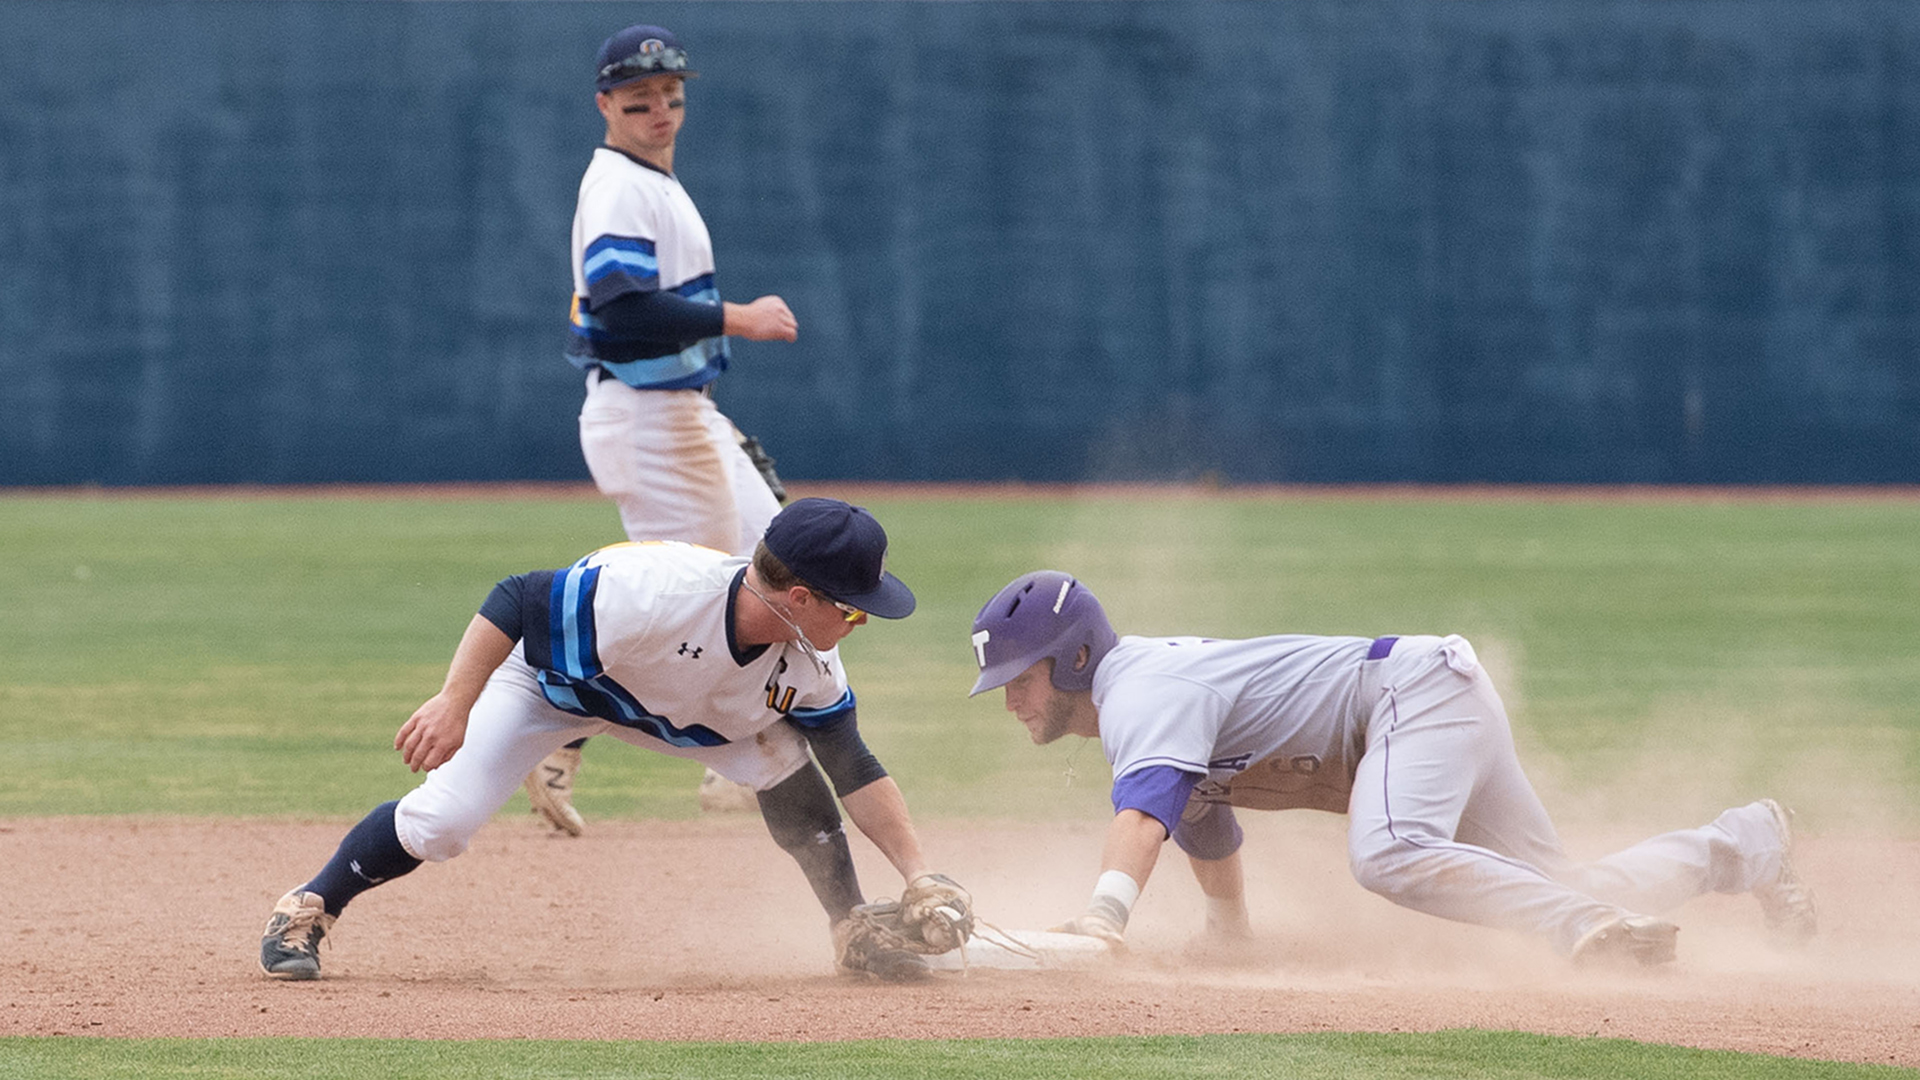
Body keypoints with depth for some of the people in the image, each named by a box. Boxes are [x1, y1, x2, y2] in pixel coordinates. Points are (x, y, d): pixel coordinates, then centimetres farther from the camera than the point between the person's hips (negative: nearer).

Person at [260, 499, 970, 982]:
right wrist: (455, 705, -42)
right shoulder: (659, 590, -43)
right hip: (543, 678, -4)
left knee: (784, 761, -17)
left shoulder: (806, 664, -22)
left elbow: (854, 770, -9)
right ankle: (306, 912, 3)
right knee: (441, 820, -20)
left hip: (663, 711, 4)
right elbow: (518, 599, -37)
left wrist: (918, 877, -14)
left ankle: (856, 936, -1)